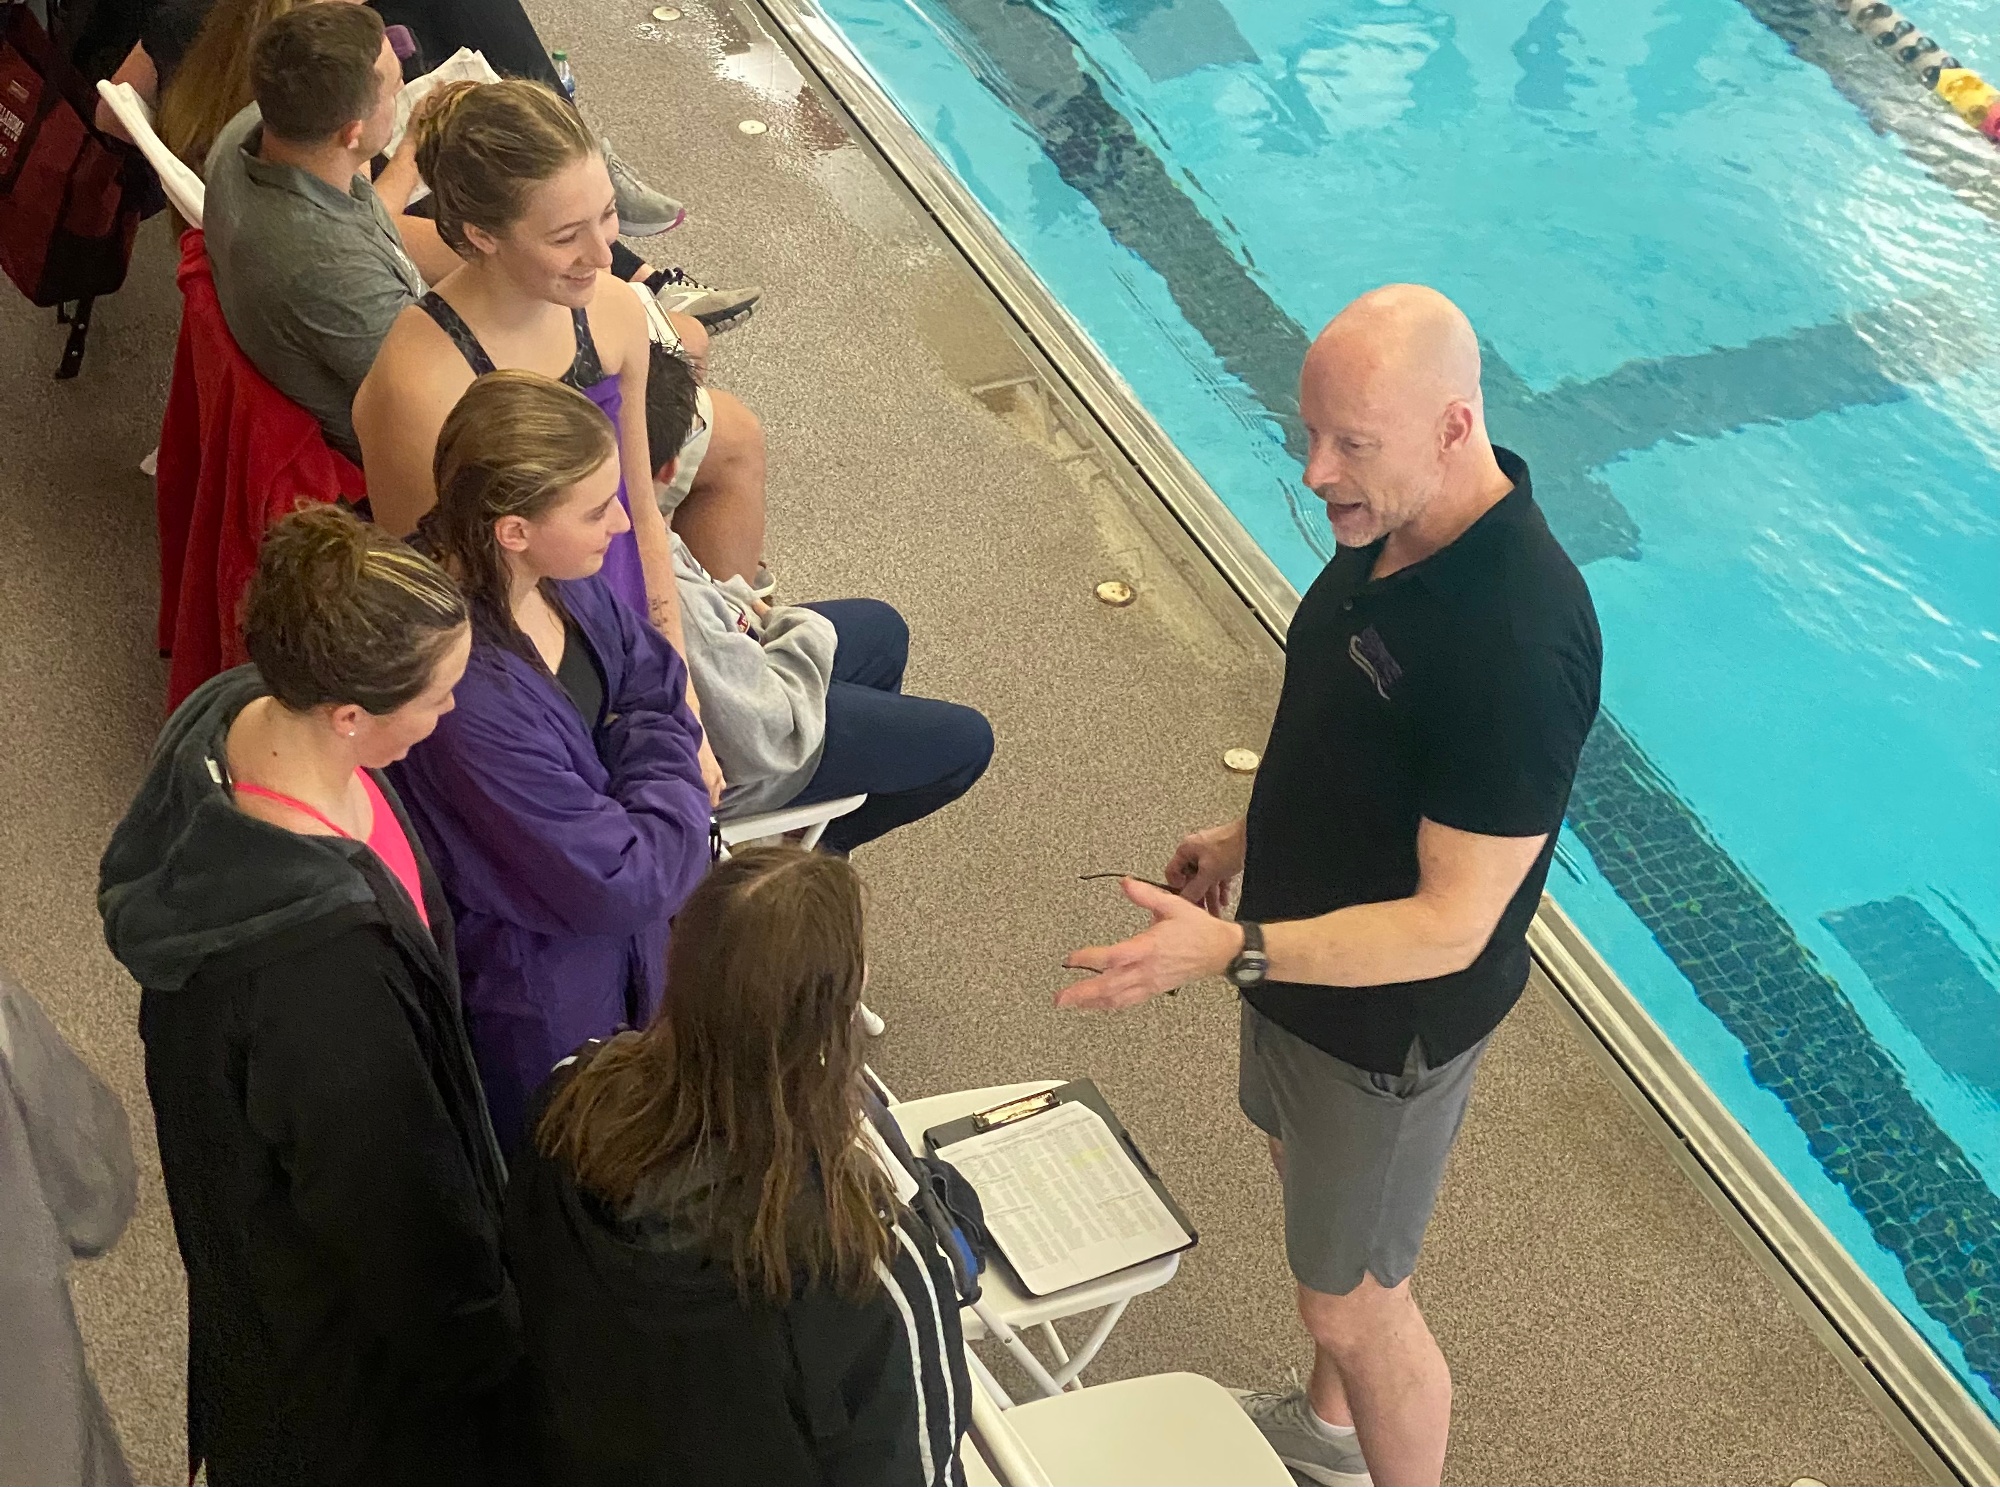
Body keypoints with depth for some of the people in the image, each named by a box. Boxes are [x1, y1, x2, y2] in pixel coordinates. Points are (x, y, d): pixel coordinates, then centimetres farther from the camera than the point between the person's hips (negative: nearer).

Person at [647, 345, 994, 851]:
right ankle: (808, 843, 26)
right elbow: (760, 742, -30)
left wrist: (742, 603, -4)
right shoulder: (671, 605, -44)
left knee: (881, 628, 28)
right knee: (966, 742, 3)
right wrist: (811, 635, -16)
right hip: (724, 771, -9)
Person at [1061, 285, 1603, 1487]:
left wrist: (1229, 951, -36)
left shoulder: (1518, 644, -37)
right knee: (1306, 1172, 30)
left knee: (1354, 1298, 11)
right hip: (1304, 956, 9)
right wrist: (1250, 839, 11)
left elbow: (1451, 925, -33)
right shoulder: (1394, 524, -10)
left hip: (1392, 1020, -9)